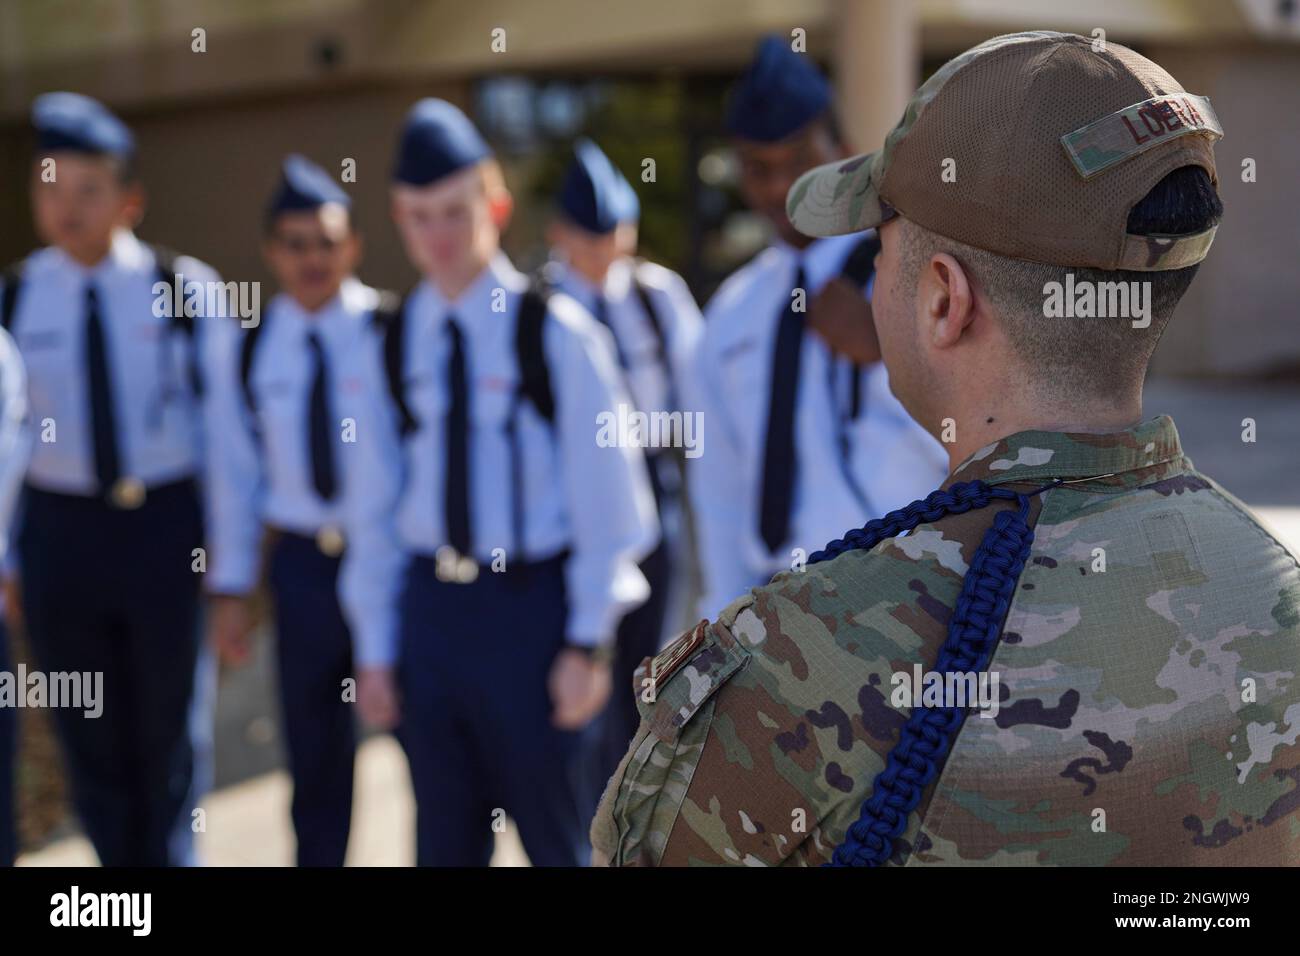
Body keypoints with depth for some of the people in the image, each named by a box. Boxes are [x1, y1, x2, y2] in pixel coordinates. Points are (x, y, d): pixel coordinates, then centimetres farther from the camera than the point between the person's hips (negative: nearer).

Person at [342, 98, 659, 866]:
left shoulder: (555, 333, -7)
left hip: (530, 603, -4)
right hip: (430, 605, 4)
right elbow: (376, 507, 9)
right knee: (446, 840, 14)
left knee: (558, 838, 9)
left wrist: (588, 642, -9)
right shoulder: (395, 343, 5)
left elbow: (604, 499, -6)